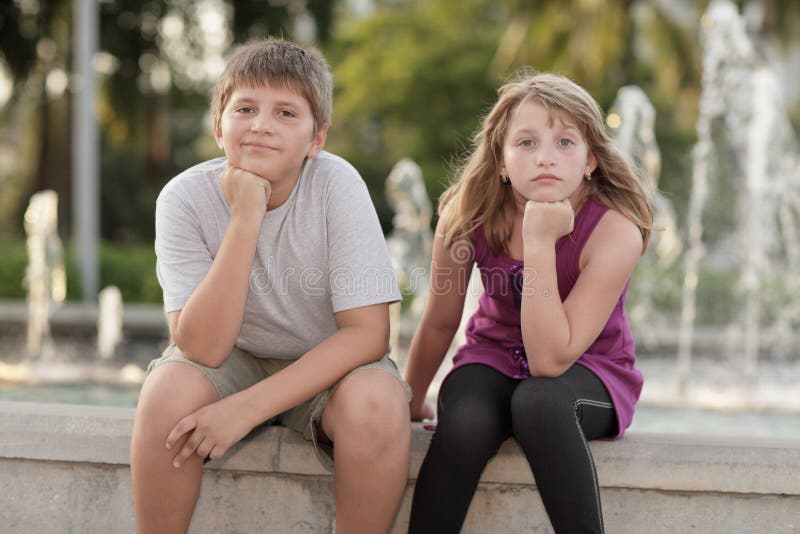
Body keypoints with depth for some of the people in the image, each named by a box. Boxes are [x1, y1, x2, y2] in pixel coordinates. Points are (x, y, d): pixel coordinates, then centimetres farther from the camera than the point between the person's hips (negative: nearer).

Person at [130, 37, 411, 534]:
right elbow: (202, 348, -26)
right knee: (168, 393, -30)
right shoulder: (185, 198, -18)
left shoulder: (337, 184, -21)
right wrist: (245, 218, -34)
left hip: (326, 364, -1)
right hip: (230, 362, 1)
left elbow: (367, 332, -22)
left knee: (376, 402, -33)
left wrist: (249, 406, -30)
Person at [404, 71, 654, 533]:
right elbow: (440, 322, 0)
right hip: (497, 356, 2)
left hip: (588, 369, -2)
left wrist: (540, 242, -36)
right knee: (465, 419, -32)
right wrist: (411, 402, 13)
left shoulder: (615, 231, -26)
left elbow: (550, 361, -30)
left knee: (539, 401, -36)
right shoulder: (469, 215, -17)